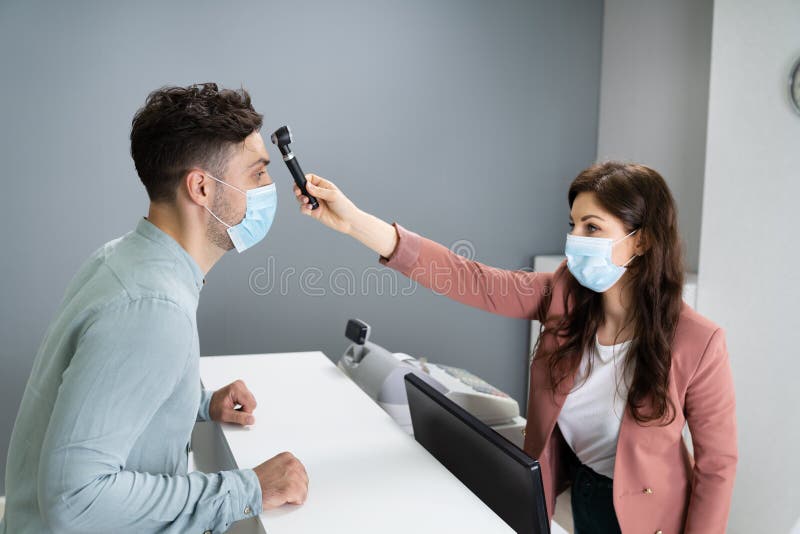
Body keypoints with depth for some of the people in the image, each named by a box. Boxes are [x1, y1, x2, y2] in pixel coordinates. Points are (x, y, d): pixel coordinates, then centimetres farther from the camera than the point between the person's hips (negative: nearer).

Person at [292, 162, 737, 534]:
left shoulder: (696, 344, -25)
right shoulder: (562, 295, -15)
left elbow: (717, 462, -14)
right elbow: (471, 280, -22)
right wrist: (354, 221, -28)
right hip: (576, 487, 3)